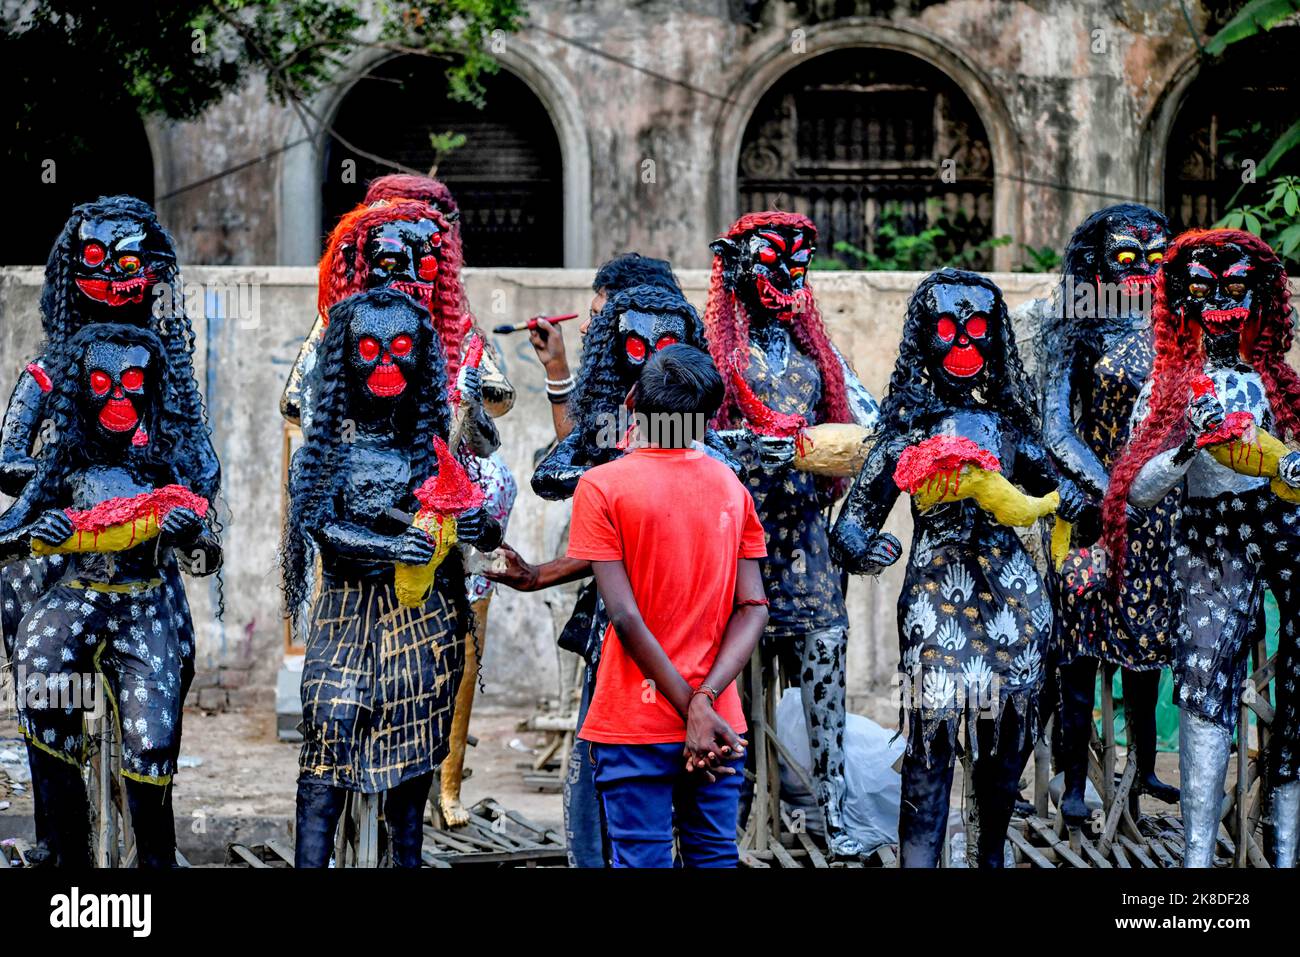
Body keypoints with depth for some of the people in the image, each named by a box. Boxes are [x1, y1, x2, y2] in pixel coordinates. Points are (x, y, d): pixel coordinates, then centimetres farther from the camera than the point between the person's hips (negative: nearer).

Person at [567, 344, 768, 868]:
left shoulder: (602, 486, -7)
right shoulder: (732, 487, 6)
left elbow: (624, 616, -13)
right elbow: (753, 608, -1)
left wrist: (692, 708, -11)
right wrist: (704, 701, -11)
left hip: (635, 725, -4)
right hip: (720, 719, 4)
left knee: (641, 860, 1)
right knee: (715, 856, 10)